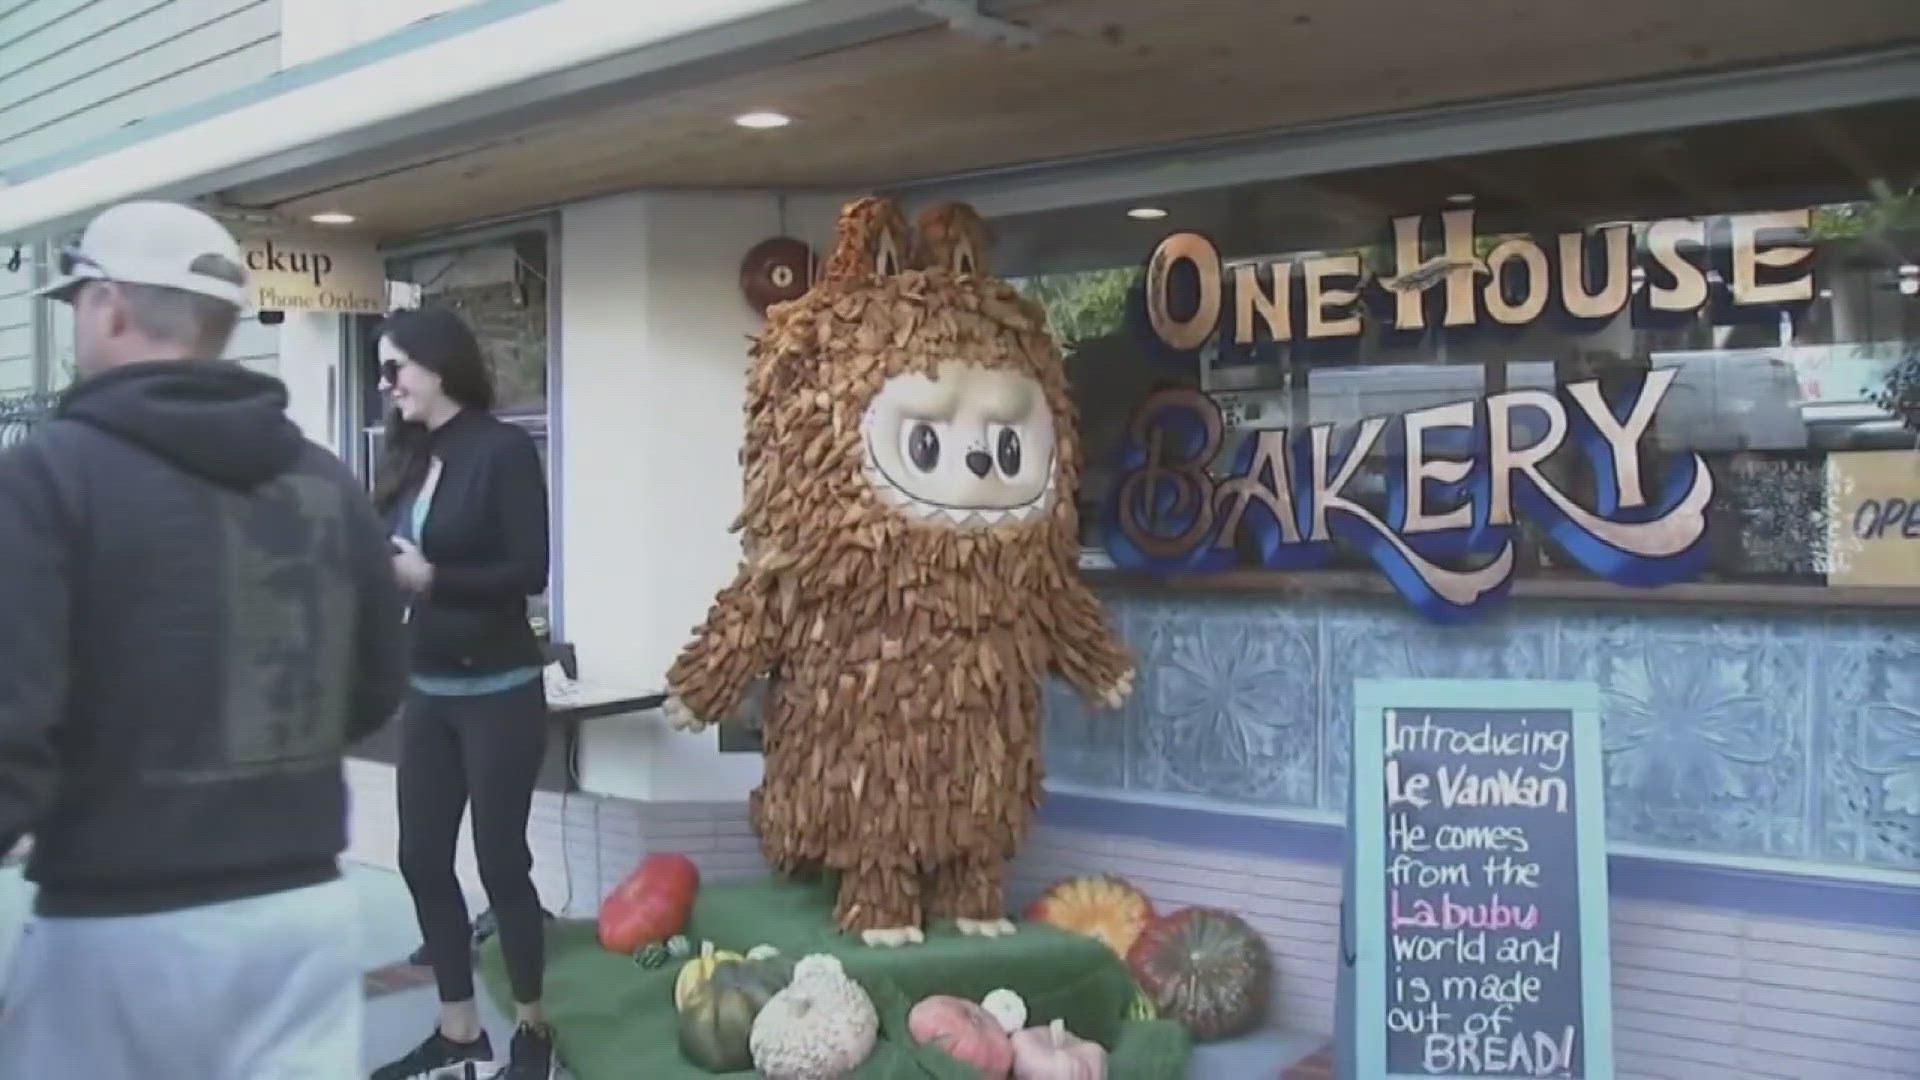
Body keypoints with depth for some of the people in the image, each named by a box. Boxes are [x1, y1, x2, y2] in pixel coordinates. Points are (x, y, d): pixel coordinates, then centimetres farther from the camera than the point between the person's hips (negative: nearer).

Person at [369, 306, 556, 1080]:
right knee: (422, 859, 9)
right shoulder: (411, 457, 7)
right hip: (426, 689, 6)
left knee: (500, 860, 2)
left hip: (498, 691, -6)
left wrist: (431, 578, -22)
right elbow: (390, 556, 12)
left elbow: (530, 571, -15)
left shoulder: (504, 450, -11)